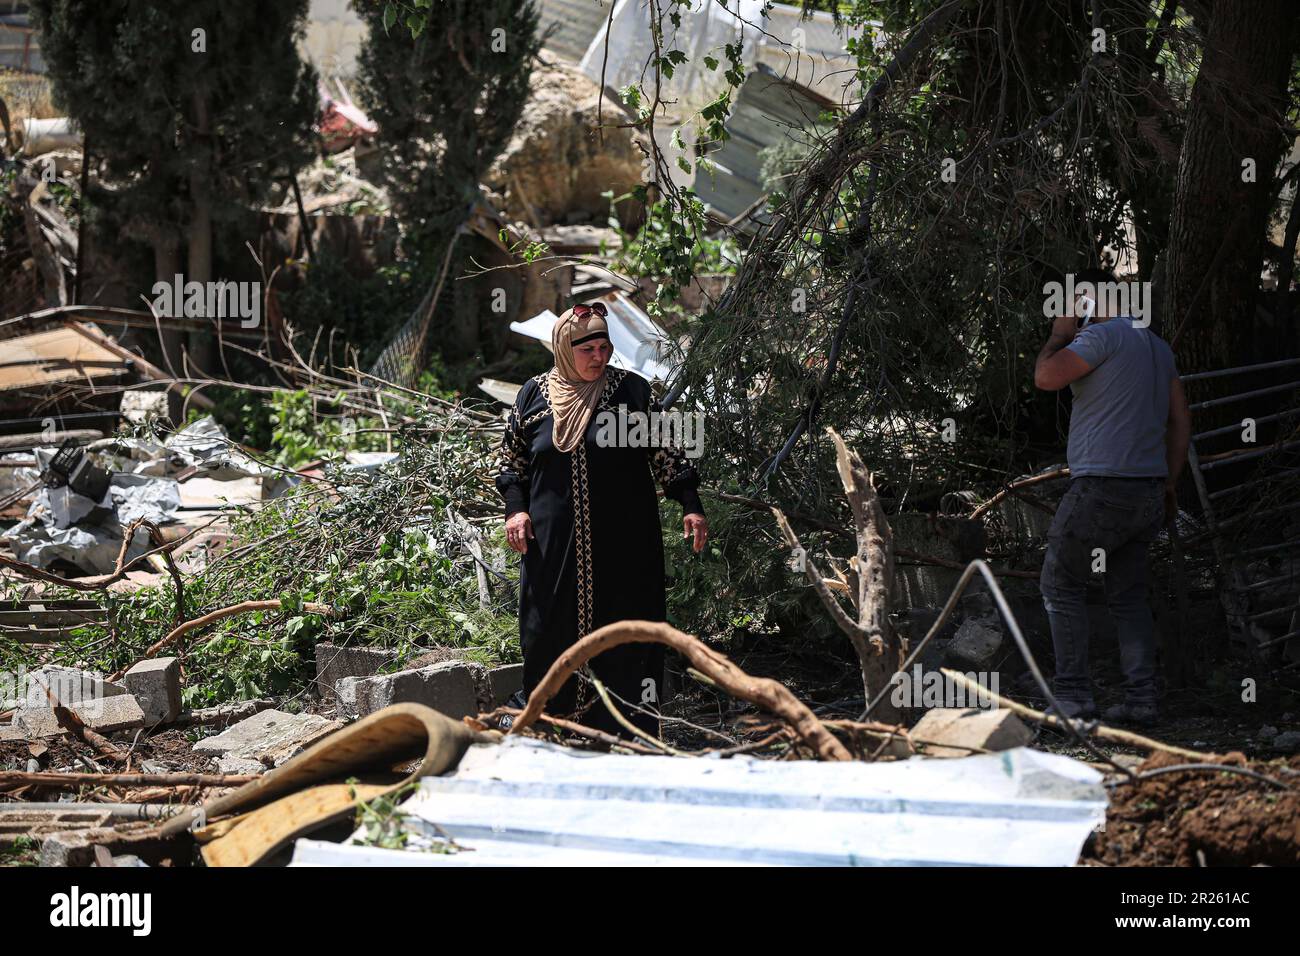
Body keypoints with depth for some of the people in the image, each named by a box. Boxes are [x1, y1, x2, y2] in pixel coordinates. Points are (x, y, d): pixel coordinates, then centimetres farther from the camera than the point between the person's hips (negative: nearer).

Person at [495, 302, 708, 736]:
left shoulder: (632, 390, 2)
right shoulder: (534, 394, 6)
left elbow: (667, 453, 4)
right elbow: (512, 460, 14)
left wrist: (691, 506, -3)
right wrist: (516, 508, 0)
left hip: (623, 544, -1)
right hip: (553, 547, 1)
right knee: (550, 636, 1)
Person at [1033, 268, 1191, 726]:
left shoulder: (1104, 335, -10)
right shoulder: (1157, 346, 17)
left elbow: (1046, 377, -20)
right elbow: (1181, 422, 18)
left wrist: (1059, 336, -1)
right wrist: (1168, 486, 22)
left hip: (1102, 488, -8)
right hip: (1149, 492, 8)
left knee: (1060, 585, 5)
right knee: (1128, 597, 13)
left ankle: (1072, 693, 0)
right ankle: (1141, 699, 5)